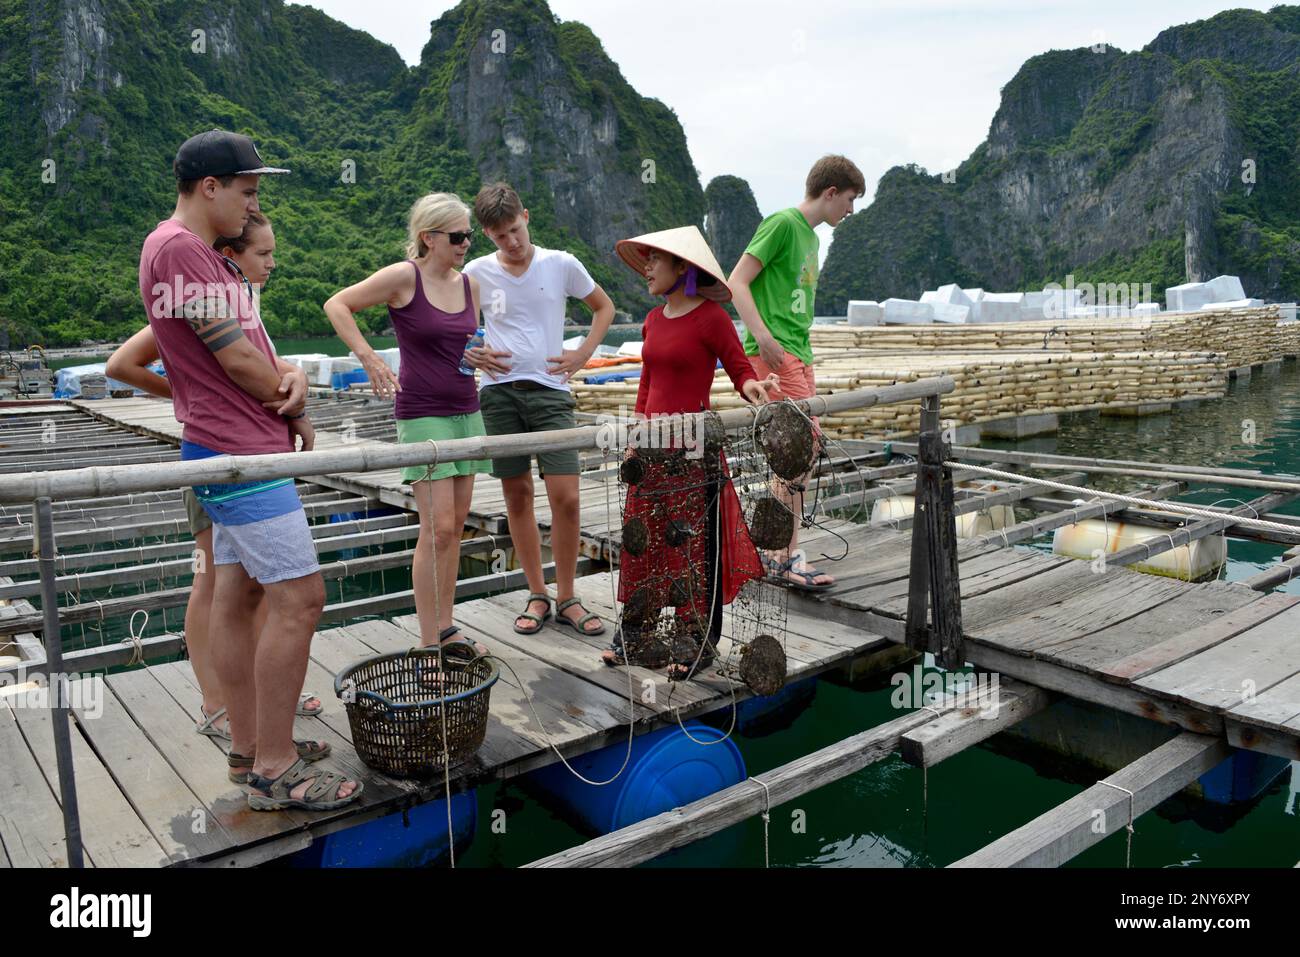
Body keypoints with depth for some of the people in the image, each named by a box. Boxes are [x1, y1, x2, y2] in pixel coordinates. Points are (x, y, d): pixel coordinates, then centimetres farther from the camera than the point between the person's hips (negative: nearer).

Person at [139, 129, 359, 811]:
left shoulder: (199, 252, 19)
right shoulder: (178, 247, -14)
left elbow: (248, 350, 21)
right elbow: (235, 358, -17)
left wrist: (288, 382, 2)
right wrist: (297, 411, -1)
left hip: (237, 451, 11)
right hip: (238, 452, -11)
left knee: (236, 595, 12)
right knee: (299, 597, -10)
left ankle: (248, 748, 22)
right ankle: (274, 769, 0)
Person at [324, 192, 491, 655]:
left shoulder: (469, 283, 9)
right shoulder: (403, 276, -9)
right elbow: (336, 305, -8)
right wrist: (368, 357, -18)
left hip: (466, 412, 7)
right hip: (422, 415, -6)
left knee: (455, 526, 9)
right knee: (438, 528, -10)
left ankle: (446, 629, 20)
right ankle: (429, 642, -1)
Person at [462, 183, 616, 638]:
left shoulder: (562, 264, 2)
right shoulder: (477, 273, 4)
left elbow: (604, 307, 16)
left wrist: (582, 354, 3)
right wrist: (472, 354, -3)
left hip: (550, 389, -1)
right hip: (498, 391, 1)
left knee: (565, 496, -8)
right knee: (517, 494, 6)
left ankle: (566, 599, 8)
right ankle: (537, 595, 19)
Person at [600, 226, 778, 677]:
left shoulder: (711, 317, -9)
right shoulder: (653, 320, 12)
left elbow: (740, 368, -6)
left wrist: (751, 386, -28)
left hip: (694, 447, -7)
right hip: (653, 447, 7)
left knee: (695, 543, 2)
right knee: (641, 535, 10)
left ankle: (699, 642, 15)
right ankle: (634, 631, 24)